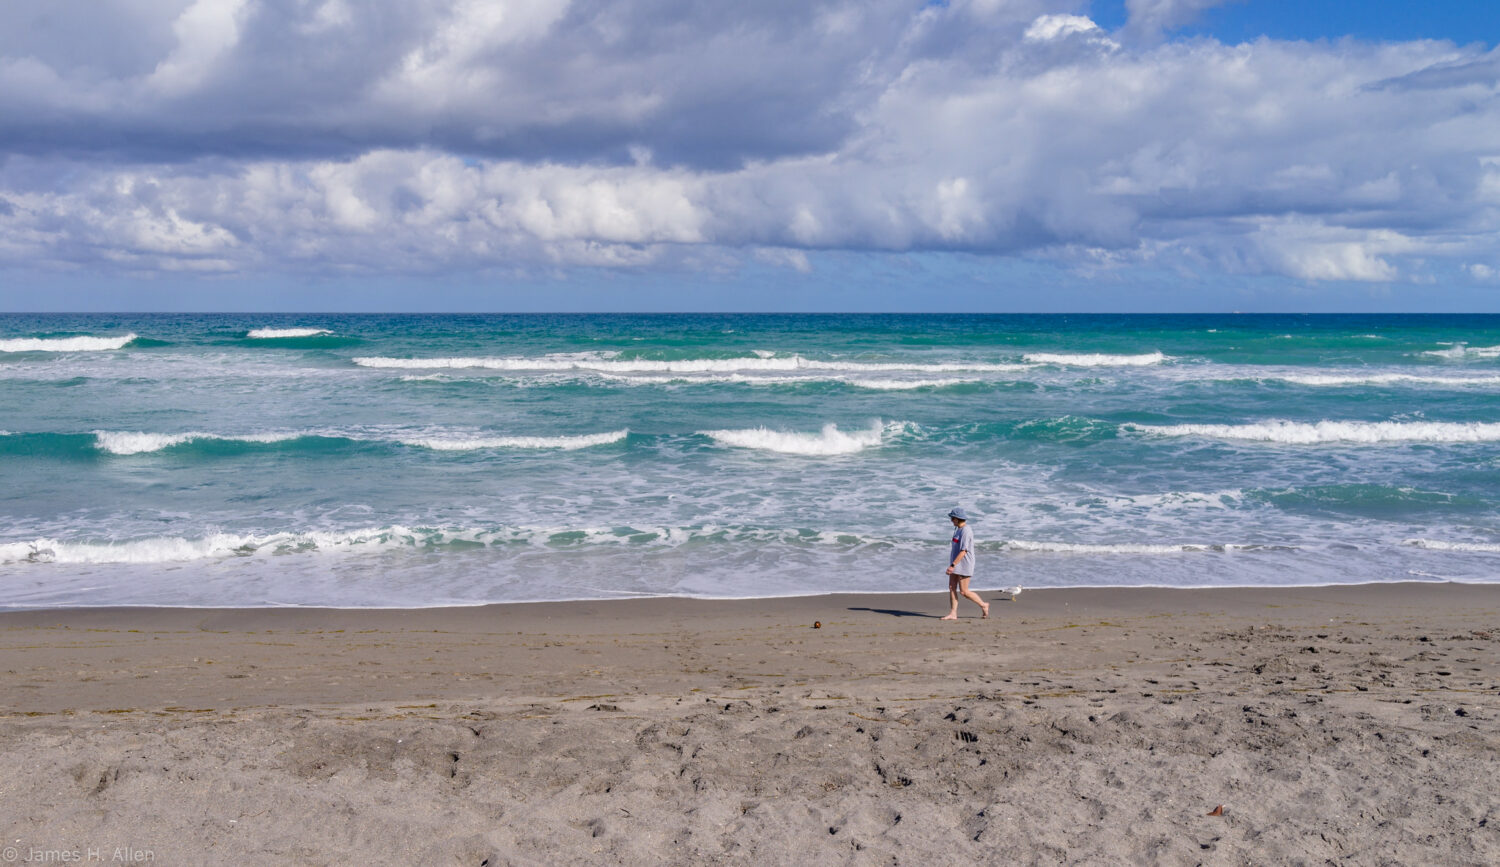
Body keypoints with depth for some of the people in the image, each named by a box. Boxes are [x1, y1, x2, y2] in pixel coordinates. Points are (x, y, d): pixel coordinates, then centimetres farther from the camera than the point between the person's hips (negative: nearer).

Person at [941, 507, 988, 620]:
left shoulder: (966, 531, -19)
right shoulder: (958, 529, 13)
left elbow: (963, 551, -25)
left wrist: (952, 565, -28)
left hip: (963, 564, -10)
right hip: (956, 563, 10)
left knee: (963, 592, -4)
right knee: (952, 588, 3)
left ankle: (983, 605, 14)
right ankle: (953, 614, 4)